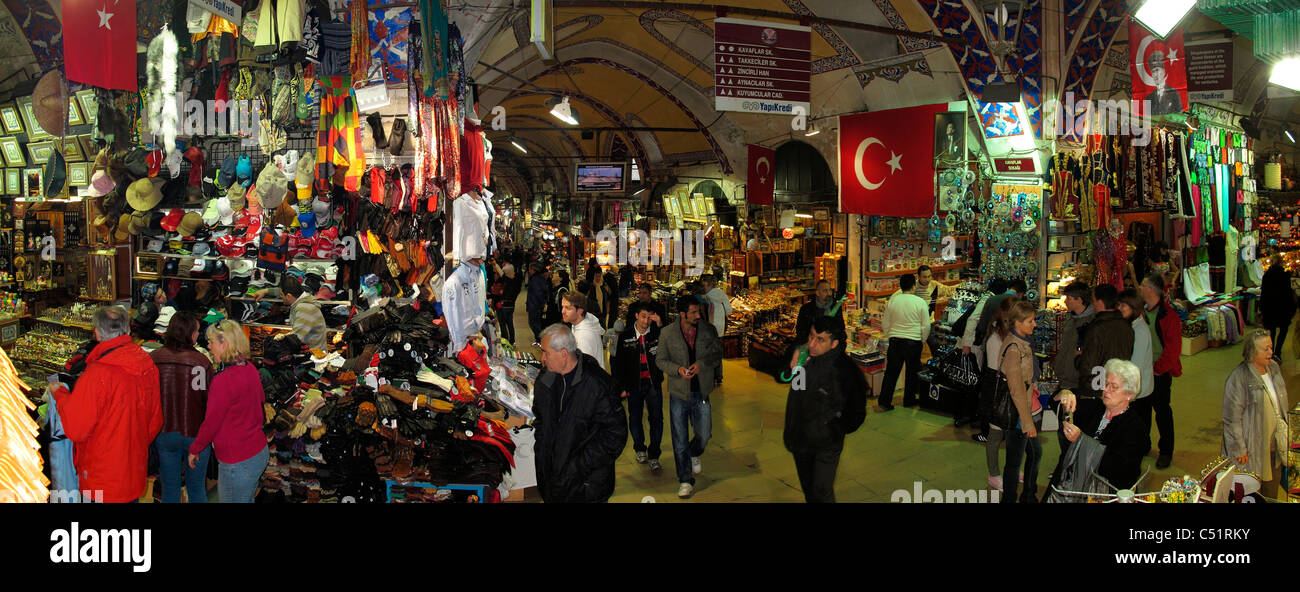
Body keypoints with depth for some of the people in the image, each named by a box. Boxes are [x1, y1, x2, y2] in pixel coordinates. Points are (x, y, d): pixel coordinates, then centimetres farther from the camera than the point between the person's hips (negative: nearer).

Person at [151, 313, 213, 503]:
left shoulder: (153, 359, -9)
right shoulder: (201, 361, -17)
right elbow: (210, 400, -15)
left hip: (164, 434, 2)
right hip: (195, 434, -2)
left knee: (169, 490, 16)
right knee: (197, 489, 14)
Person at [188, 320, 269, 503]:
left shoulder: (224, 380, -22)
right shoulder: (249, 368, 3)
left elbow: (211, 423, -15)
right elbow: (261, 400, 16)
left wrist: (194, 449, 0)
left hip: (238, 464, -9)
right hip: (260, 453, 9)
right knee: (247, 500, 22)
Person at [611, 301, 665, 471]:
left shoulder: (658, 332, -3)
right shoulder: (625, 337, -2)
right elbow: (615, 361, 5)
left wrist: (661, 325, -22)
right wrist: (621, 386, 2)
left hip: (653, 382, 0)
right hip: (634, 384, 1)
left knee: (656, 418, -3)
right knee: (635, 419, 10)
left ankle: (653, 455, 10)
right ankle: (640, 449, 33)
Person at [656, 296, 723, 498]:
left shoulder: (708, 330, -2)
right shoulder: (667, 333, -5)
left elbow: (718, 354, 6)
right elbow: (660, 360, 2)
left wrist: (702, 364, -14)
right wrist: (677, 369, -17)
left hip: (701, 392, 1)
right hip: (678, 393, -1)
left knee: (704, 434, 8)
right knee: (680, 439, 3)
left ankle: (694, 454, 44)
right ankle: (685, 480, 16)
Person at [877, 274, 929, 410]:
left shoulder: (892, 301, -1)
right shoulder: (920, 302, -7)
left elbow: (885, 325, 6)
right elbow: (926, 326, -3)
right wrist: (922, 340, 12)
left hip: (895, 341, 2)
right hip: (913, 342, -2)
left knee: (891, 372, 8)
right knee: (912, 371, 14)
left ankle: (885, 401, 5)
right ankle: (909, 400, 23)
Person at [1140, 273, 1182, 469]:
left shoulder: (1168, 315, -13)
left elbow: (1173, 348, -14)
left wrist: (1158, 368, -16)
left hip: (1160, 372, -6)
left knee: (1162, 410, 3)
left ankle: (1166, 451, 15)